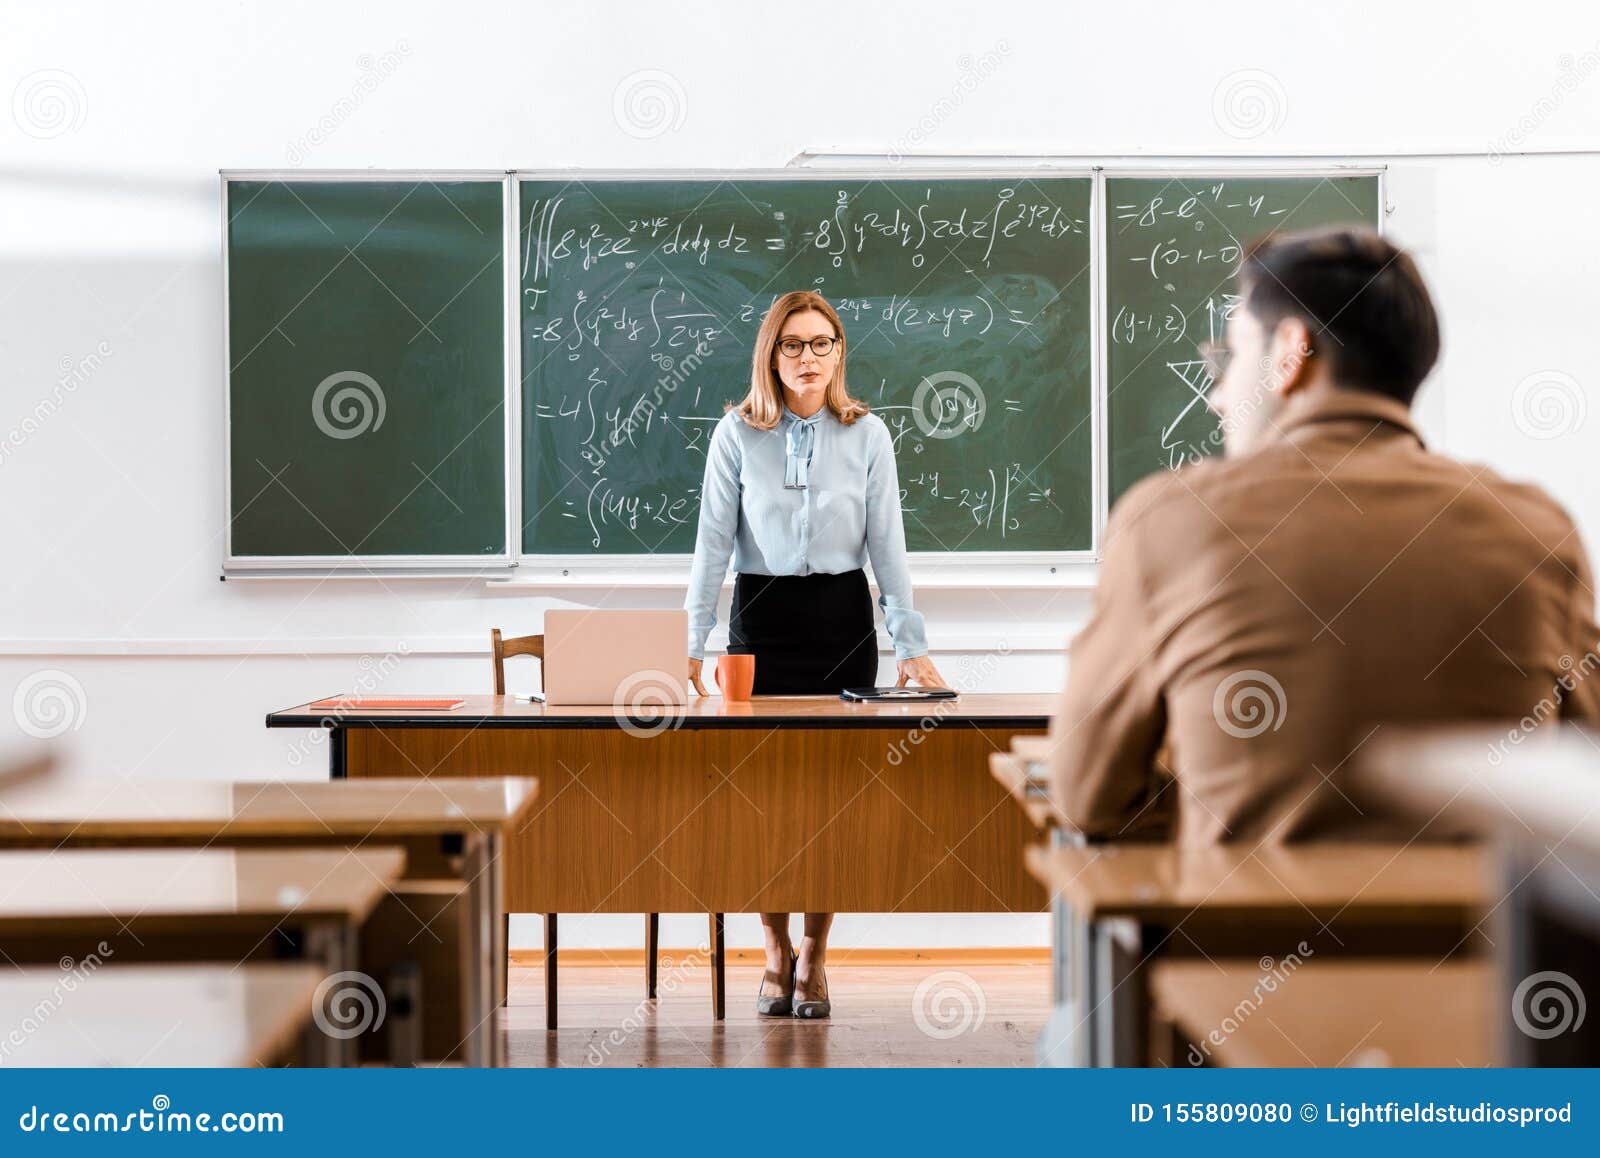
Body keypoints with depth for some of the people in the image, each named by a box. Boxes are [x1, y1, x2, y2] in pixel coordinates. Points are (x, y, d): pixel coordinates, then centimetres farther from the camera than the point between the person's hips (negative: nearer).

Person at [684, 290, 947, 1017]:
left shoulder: (867, 435, 1)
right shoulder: (738, 433, -1)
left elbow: (887, 546, 1)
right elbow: (712, 544, -2)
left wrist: (911, 646, -4)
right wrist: (692, 647, -7)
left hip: (842, 616, 1)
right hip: (762, 613, -1)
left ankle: (815, 955, 14)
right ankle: (777, 954, 14)